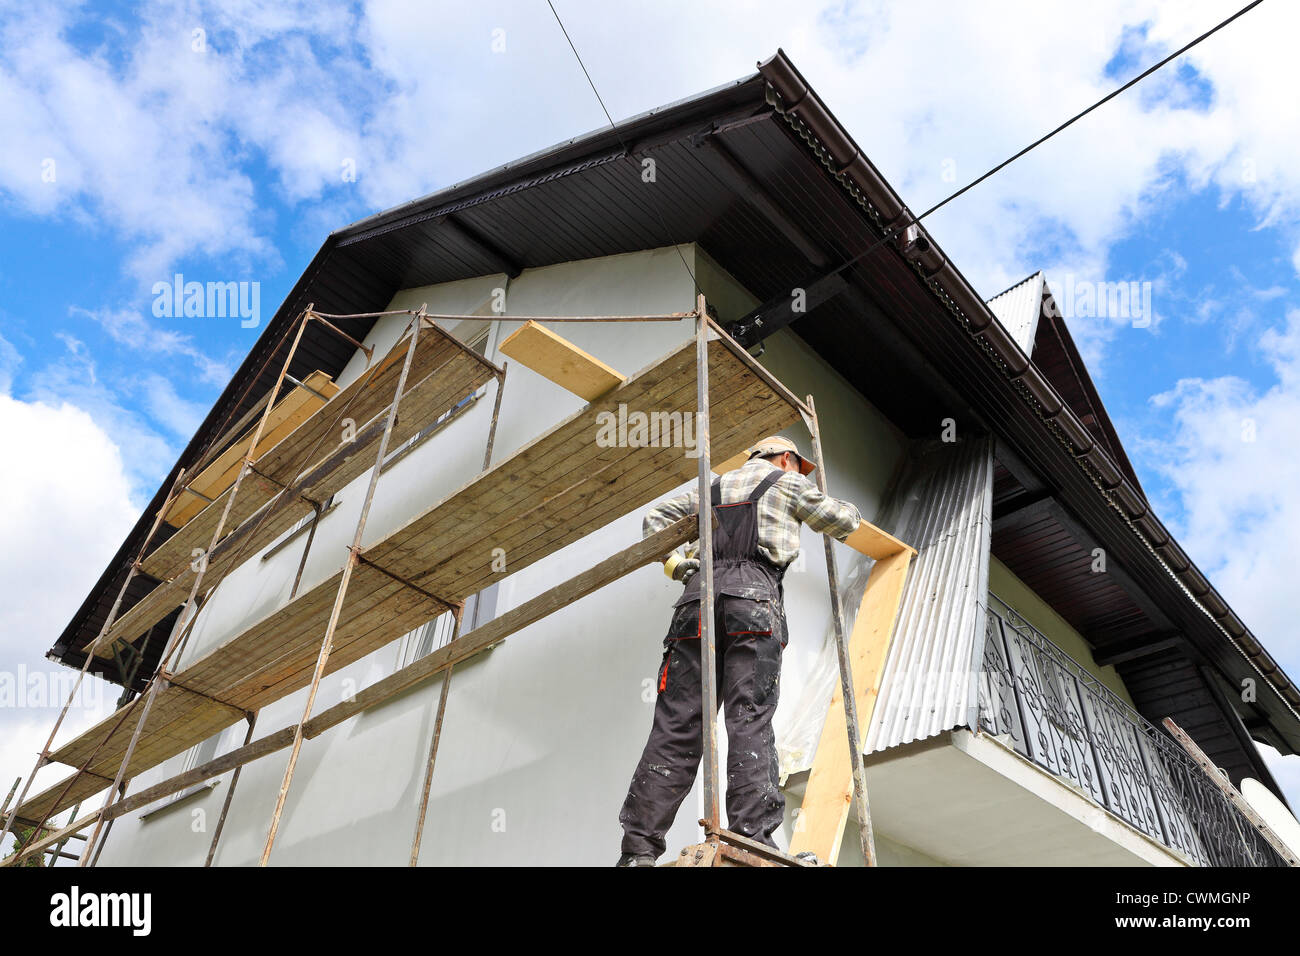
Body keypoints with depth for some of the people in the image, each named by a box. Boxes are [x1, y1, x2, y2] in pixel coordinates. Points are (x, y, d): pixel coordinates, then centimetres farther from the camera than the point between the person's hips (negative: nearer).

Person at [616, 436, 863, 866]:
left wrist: (679, 567, 25)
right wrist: (846, 511, 47)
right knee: (750, 718, -10)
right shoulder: (787, 483, 20)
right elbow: (845, 522, 25)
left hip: (700, 592, 4)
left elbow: (654, 519, 31)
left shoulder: (715, 487, 32)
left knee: (677, 721, -2)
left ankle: (639, 847, -6)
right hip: (753, 594, -4)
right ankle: (752, 837, -18)